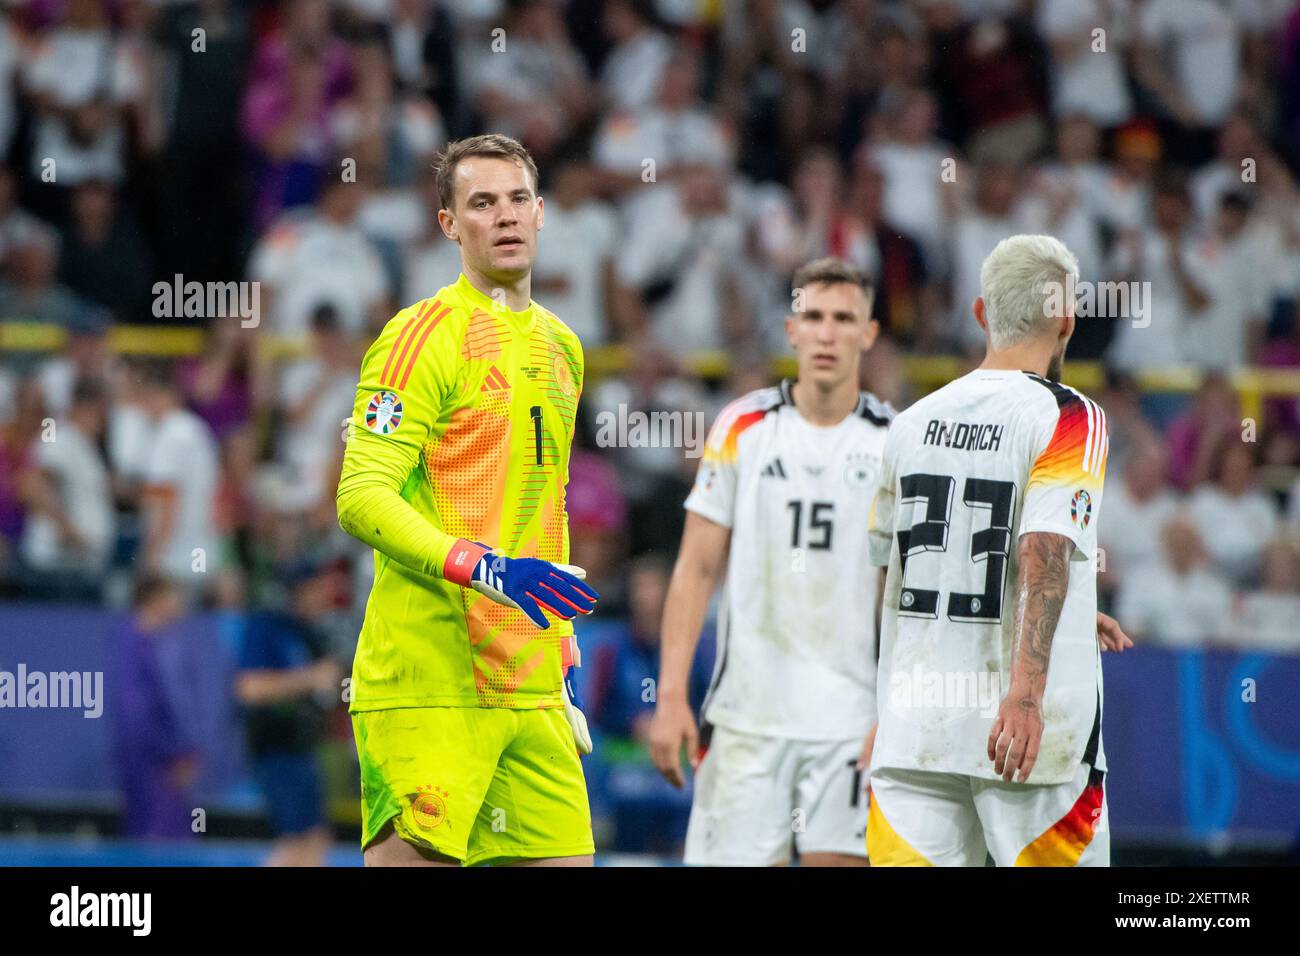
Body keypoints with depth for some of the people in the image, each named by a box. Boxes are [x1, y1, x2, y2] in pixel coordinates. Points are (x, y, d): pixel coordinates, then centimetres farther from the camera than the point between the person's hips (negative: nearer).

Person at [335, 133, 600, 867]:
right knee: (412, 858, -12)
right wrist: (483, 568, -26)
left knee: (565, 855, 1)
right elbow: (362, 497, -14)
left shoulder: (560, 346, 19)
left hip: (531, 688, 7)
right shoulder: (426, 335, -6)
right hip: (428, 685, -7)